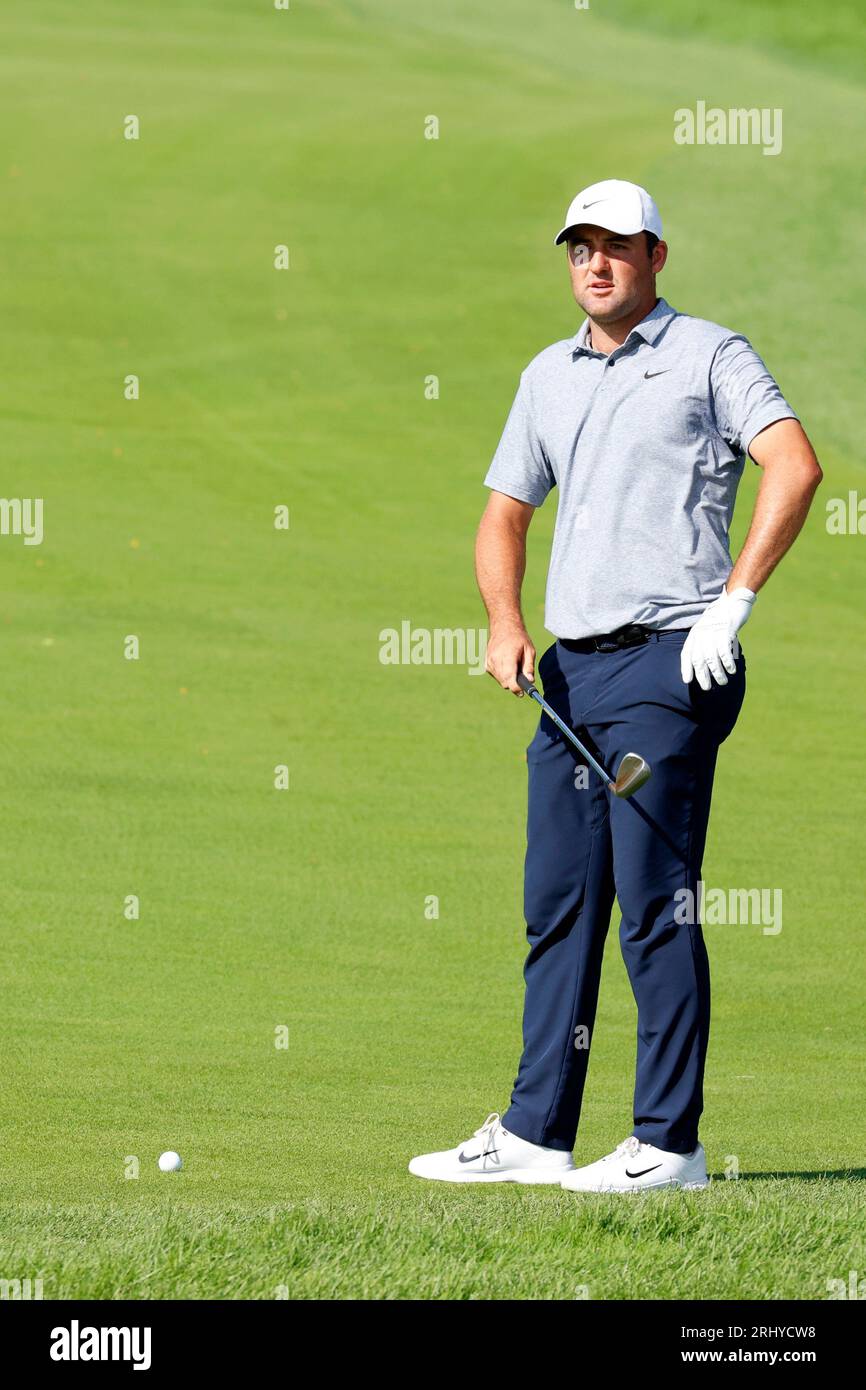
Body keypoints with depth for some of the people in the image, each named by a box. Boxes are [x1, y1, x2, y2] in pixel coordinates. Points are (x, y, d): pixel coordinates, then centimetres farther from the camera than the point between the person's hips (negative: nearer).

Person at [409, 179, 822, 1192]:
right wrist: (504, 622, 7)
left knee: (654, 903, -9)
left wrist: (733, 603, -18)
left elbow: (795, 466, -13)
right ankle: (534, 1134, 11)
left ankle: (669, 1142, -7)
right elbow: (506, 511, 25)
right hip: (570, 669, 7)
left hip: (668, 660, -7)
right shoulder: (549, 376, 19)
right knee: (557, 906, 7)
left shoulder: (709, 356, -1)